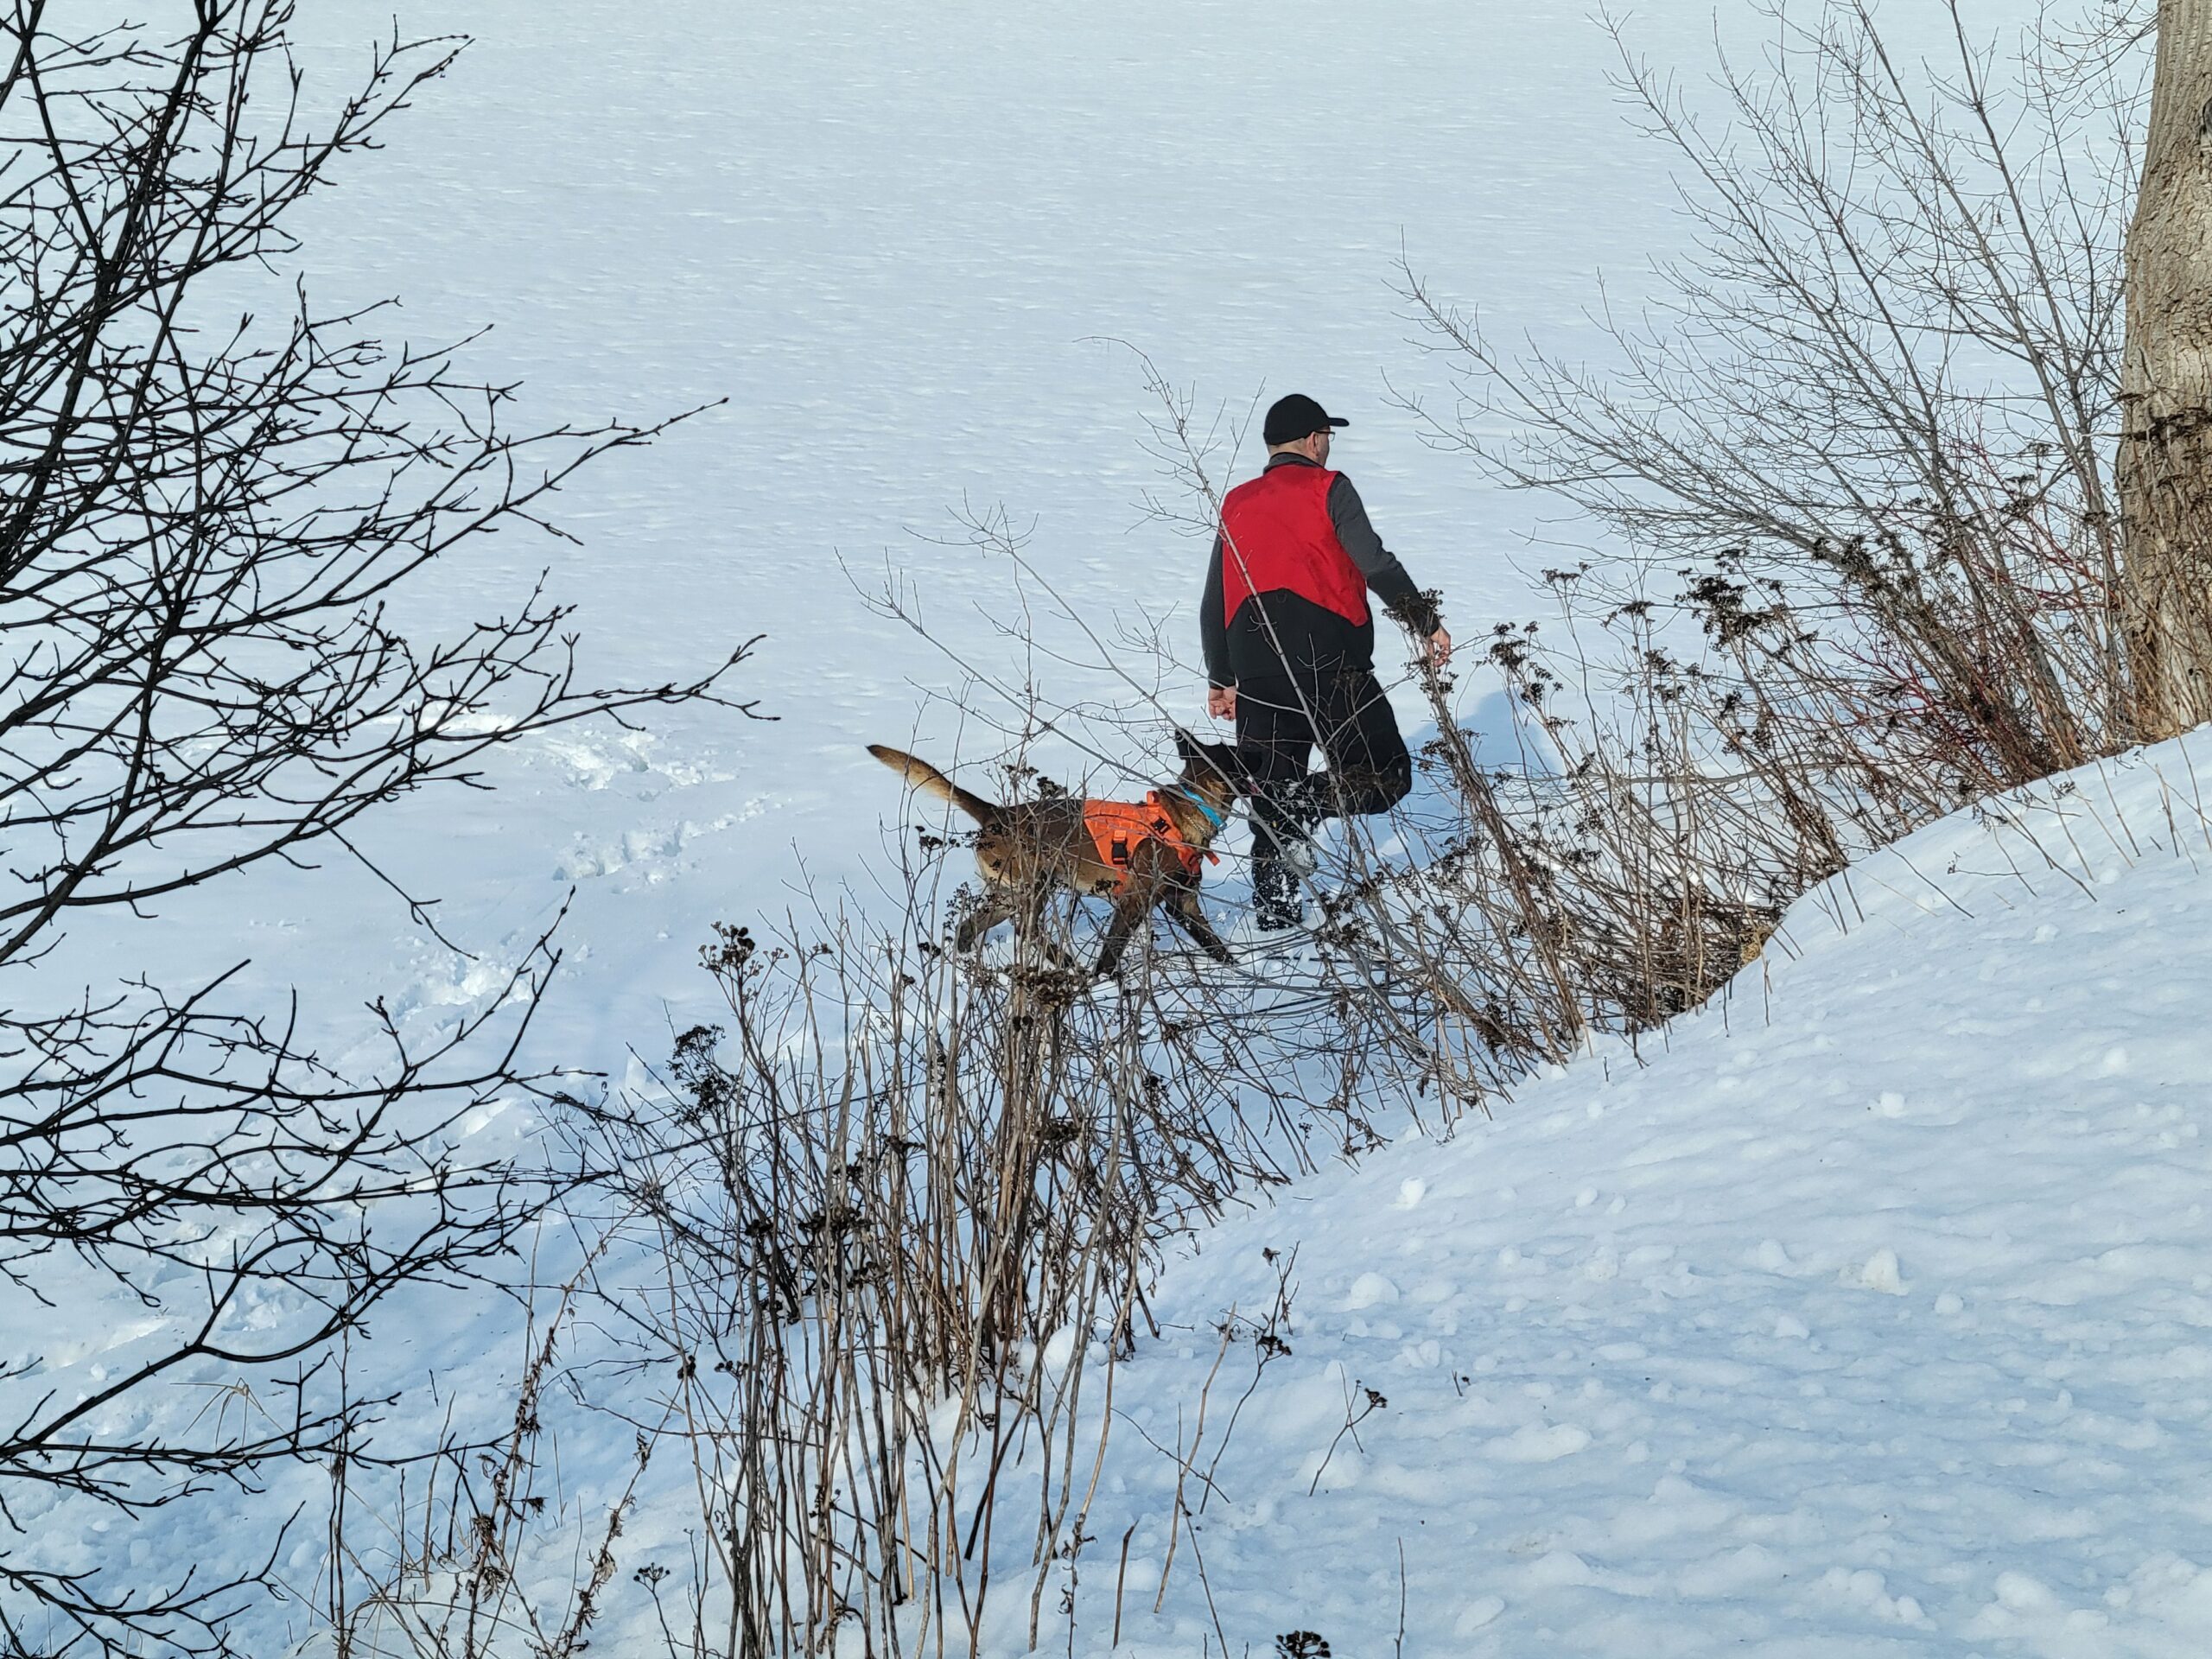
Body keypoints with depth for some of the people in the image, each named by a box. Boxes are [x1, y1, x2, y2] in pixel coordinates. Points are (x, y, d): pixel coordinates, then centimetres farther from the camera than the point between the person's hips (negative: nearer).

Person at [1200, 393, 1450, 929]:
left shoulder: (1236, 504, 20)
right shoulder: (1326, 488, 3)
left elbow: (1213, 605, 23)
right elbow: (1375, 564, -9)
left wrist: (1222, 679, 31)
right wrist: (1426, 622, -2)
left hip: (1256, 673, 5)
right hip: (1328, 661, -5)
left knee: (1273, 792, 13)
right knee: (1386, 774, 1)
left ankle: (1273, 907, 5)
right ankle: (1305, 803, -22)